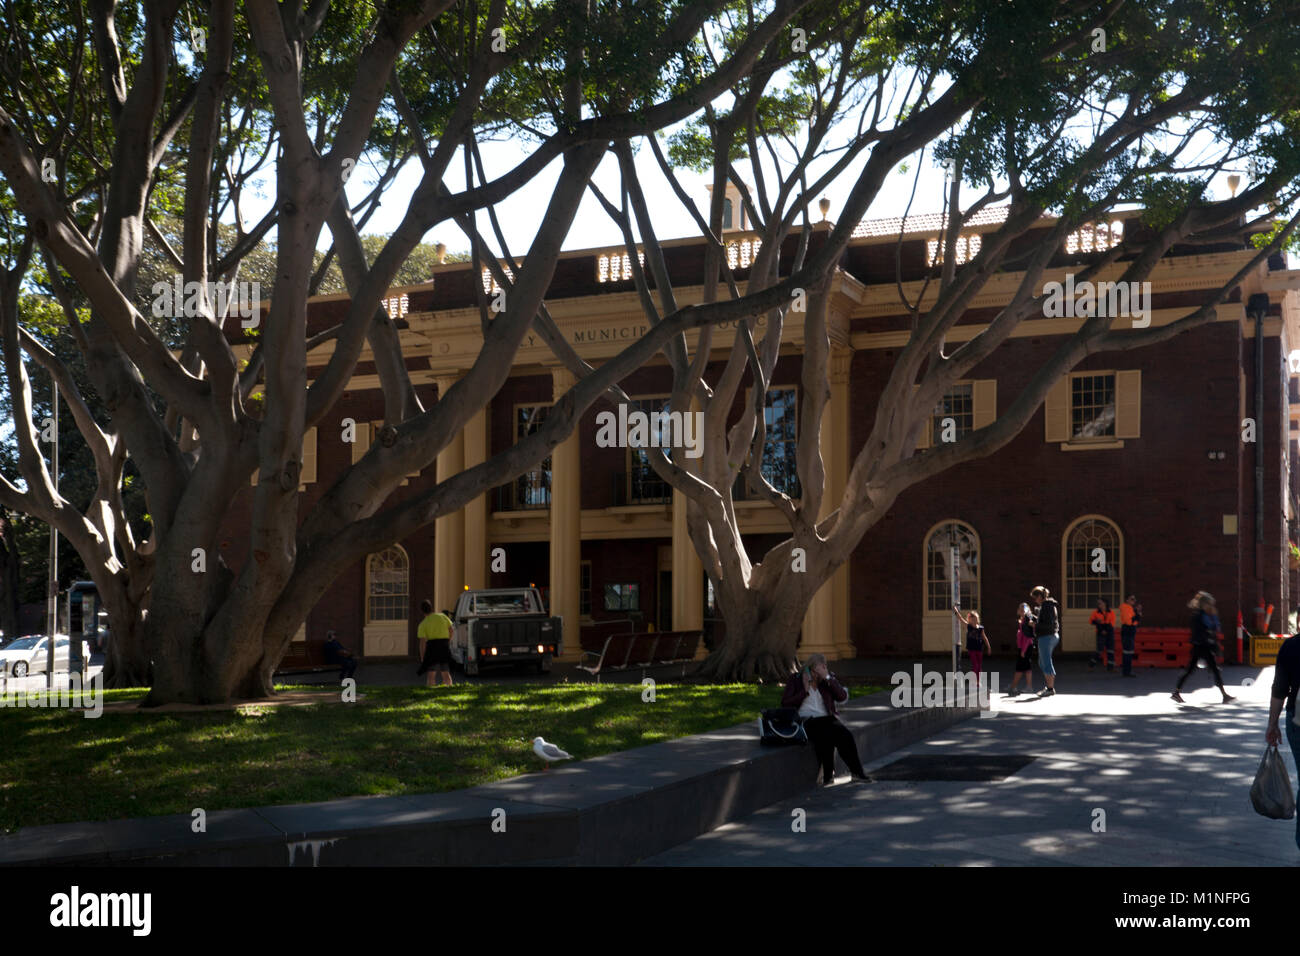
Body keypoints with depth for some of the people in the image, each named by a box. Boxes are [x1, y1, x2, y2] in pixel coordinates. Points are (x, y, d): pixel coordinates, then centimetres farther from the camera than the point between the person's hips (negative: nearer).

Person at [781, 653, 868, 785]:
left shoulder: (829, 678, 14)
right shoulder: (795, 679, 8)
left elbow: (843, 697, -1)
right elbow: (785, 703, -1)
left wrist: (827, 678, -8)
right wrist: (805, 691, -8)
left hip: (827, 718, 3)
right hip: (806, 720, -3)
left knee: (846, 734, -29)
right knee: (826, 736, -35)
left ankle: (857, 772, -20)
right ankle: (828, 775, -24)